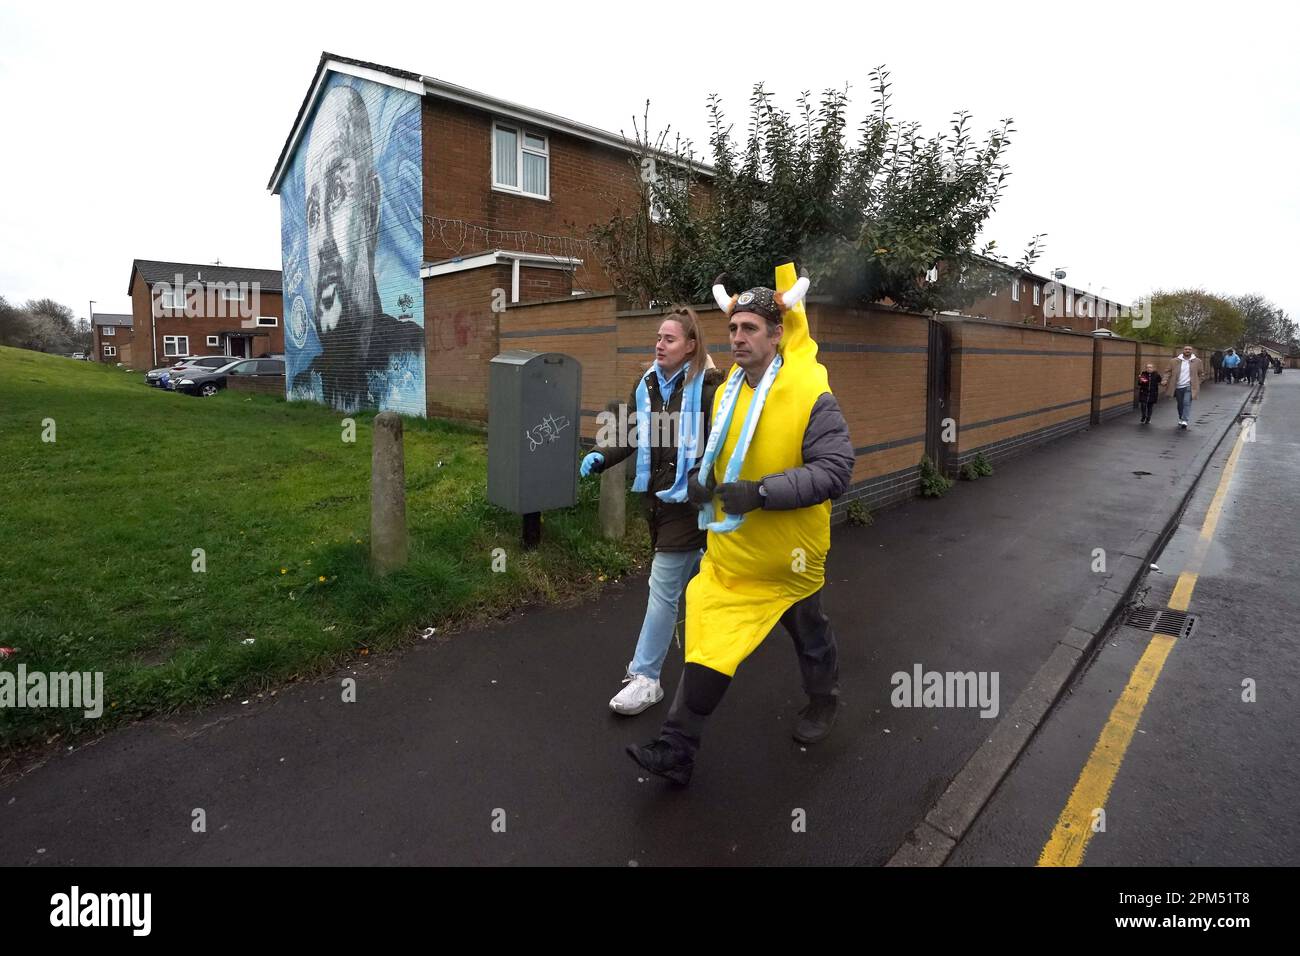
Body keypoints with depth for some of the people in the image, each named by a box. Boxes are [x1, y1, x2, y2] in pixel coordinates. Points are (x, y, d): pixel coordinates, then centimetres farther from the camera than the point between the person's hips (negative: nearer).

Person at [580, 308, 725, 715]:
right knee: (692, 579, 23)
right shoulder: (647, 385, 7)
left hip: (687, 499, -7)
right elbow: (633, 436, 10)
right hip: (655, 495, 7)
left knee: (663, 586, -4)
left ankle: (644, 677, 9)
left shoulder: (708, 386, -13)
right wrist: (601, 458, -6)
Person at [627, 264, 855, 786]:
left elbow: (835, 470, -25)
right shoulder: (727, 391, 2)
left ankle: (823, 700, 52)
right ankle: (676, 751, 11)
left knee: (809, 632, 22)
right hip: (730, 549, 4)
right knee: (706, 643, 1)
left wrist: (762, 492, -32)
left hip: (789, 551, -4)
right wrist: (702, 477, -5)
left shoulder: (811, 394, -19)